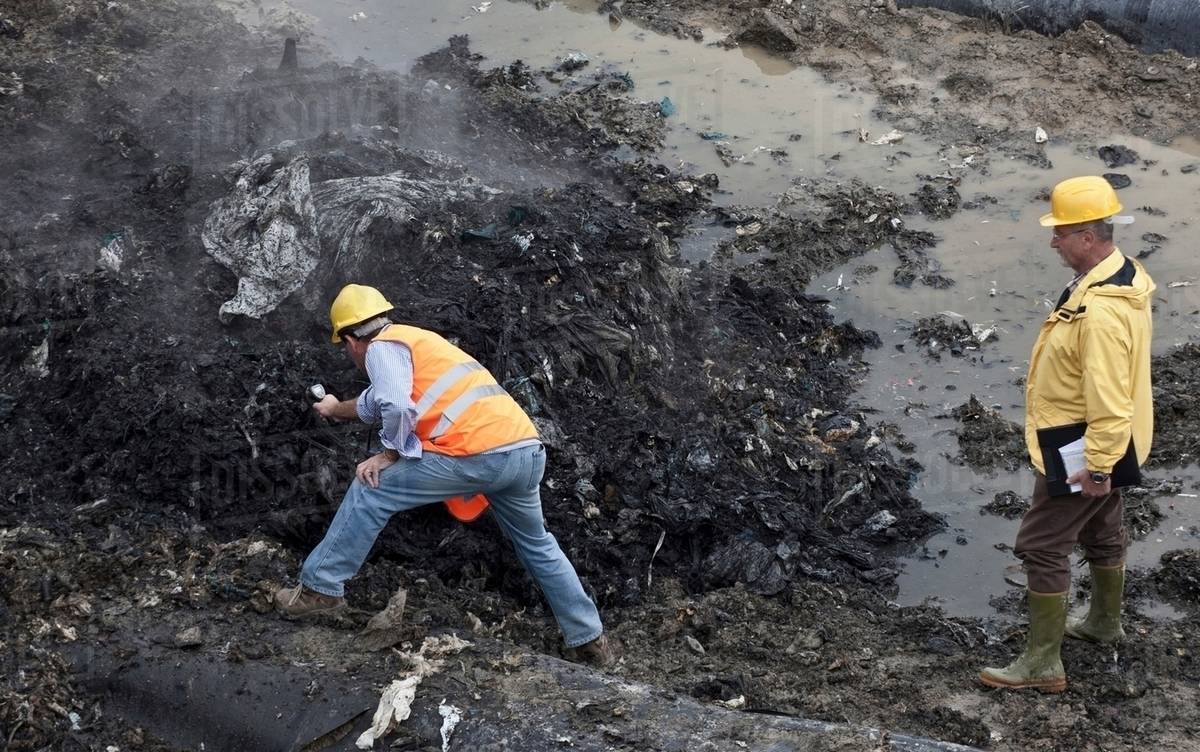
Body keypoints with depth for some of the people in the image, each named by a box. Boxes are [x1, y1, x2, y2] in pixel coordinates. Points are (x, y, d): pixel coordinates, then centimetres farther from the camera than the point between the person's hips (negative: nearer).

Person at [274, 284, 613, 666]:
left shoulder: (382, 347, 5)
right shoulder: (413, 339, 32)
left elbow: (396, 408, -13)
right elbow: (373, 403, 47)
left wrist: (392, 454, 4)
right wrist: (336, 410, 64)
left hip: (478, 453, -8)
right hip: (528, 448, 8)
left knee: (370, 490, 6)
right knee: (537, 545, 27)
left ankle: (320, 588, 9)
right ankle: (590, 639, 29)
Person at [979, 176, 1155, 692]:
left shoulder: (1101, 310, -34)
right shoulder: (1124, 275, 0)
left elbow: (1109, 399, -33)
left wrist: (1098, 467, -25)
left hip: (1079, 452, -10)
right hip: (1100, 446, 10)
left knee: (1042, 548, -1)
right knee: (1102, 533, 27)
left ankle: (1043, 664, 8)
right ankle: (1104, 623, 48)